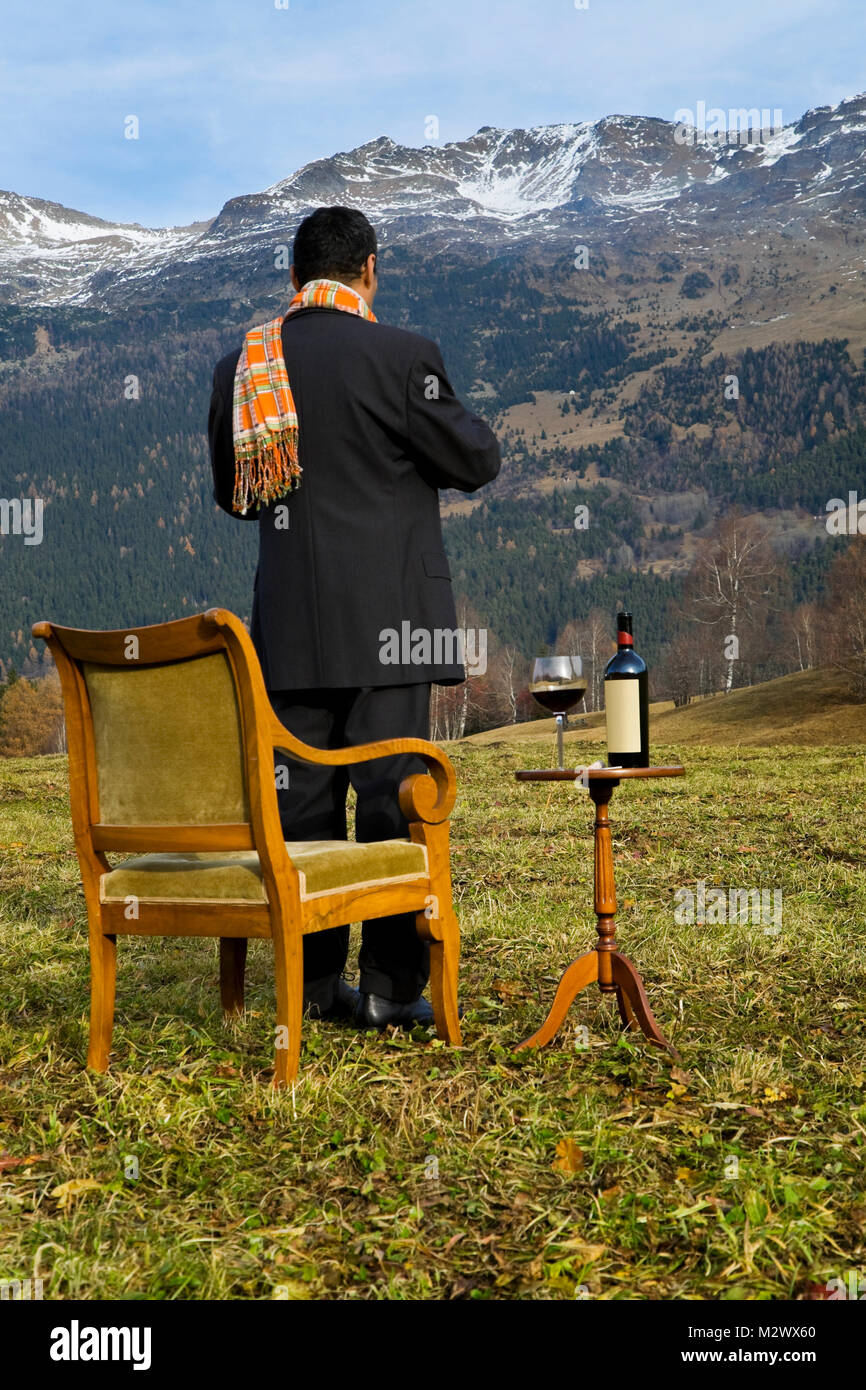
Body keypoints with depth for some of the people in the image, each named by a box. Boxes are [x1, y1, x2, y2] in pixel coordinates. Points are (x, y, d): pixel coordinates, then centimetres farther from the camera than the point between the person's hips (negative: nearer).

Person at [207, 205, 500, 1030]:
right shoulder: (400, 356, -8)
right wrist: (459, 419, 17)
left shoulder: (239, 366, 7)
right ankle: (392, 986, 5)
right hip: (386, 614, -4)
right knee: (392, 794, 1)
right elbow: (474, 462, -2)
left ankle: (315, 981, 16)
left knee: (302, 796, 9)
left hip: (290, 619, 5)